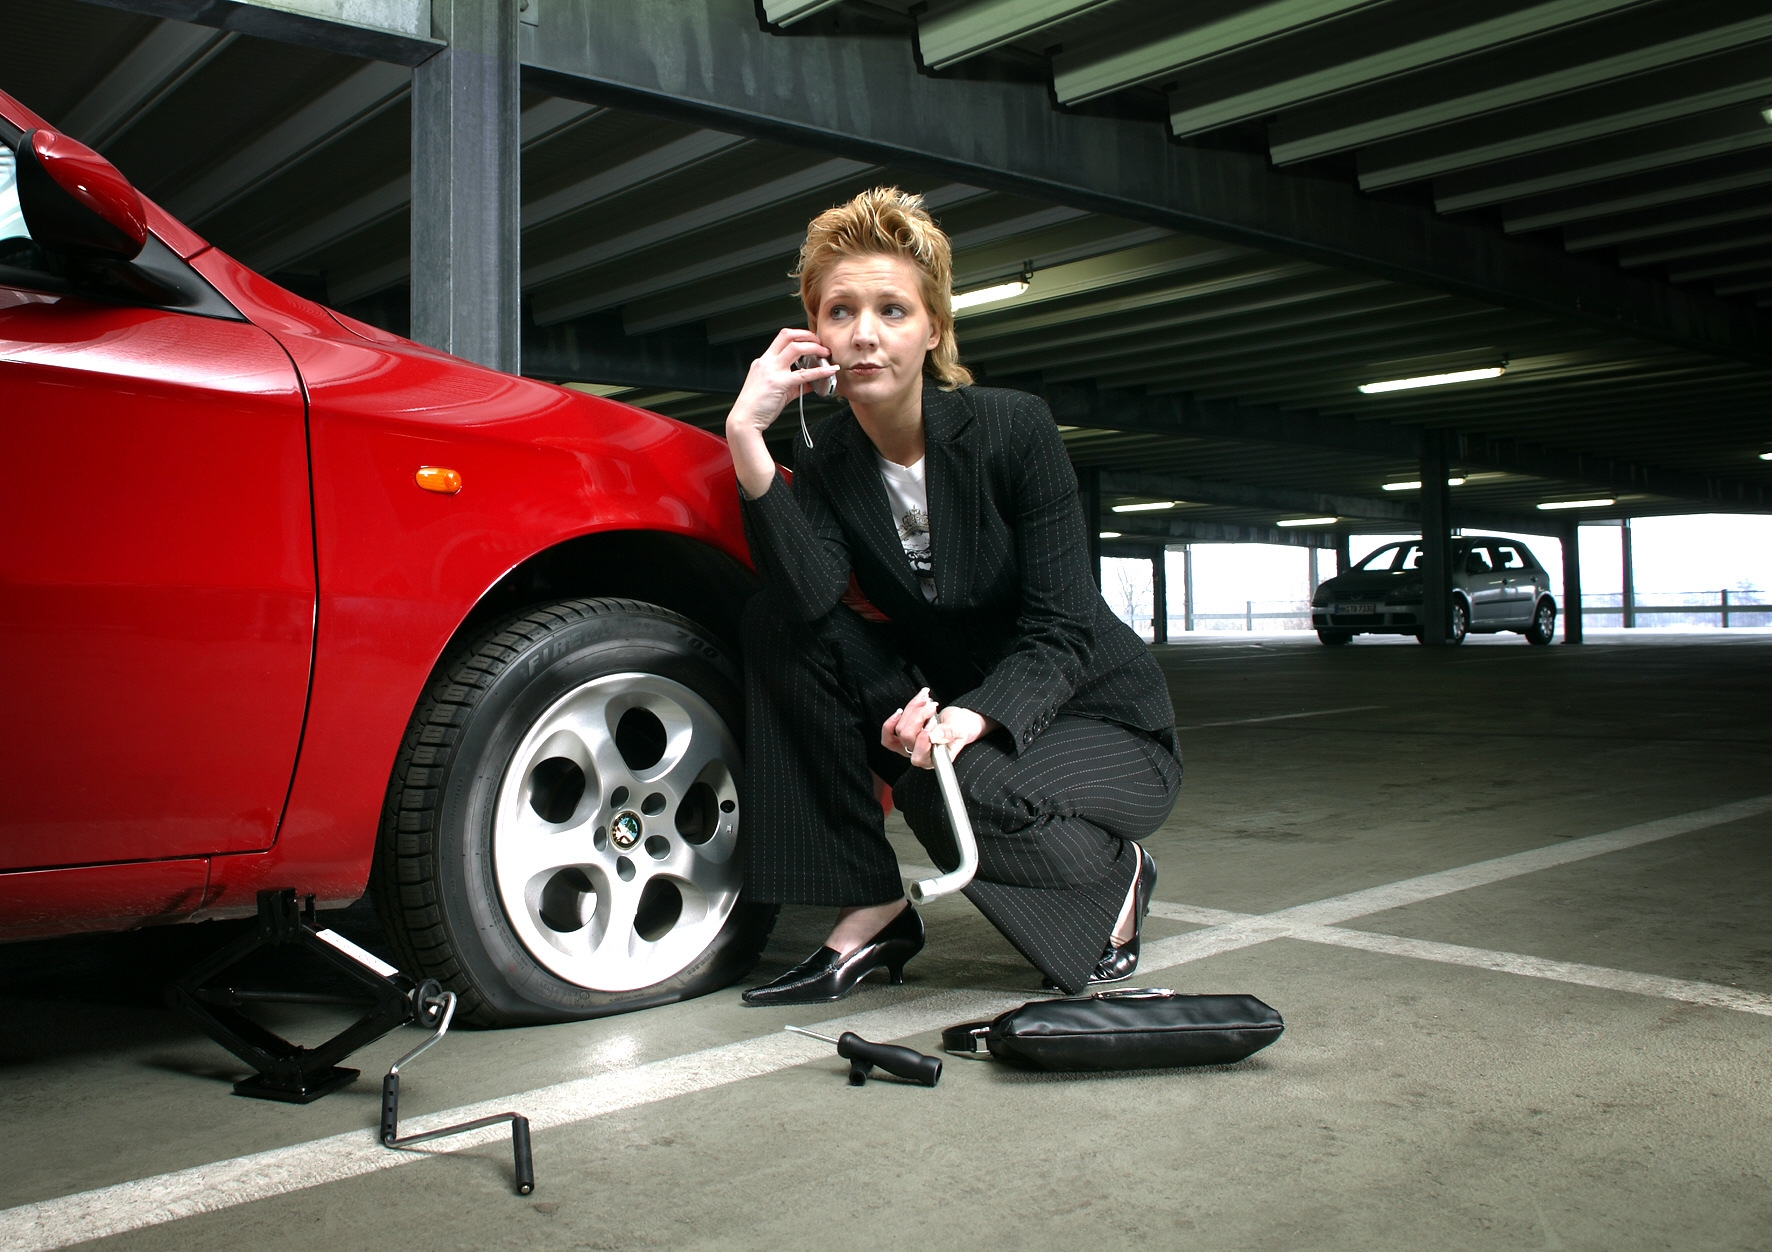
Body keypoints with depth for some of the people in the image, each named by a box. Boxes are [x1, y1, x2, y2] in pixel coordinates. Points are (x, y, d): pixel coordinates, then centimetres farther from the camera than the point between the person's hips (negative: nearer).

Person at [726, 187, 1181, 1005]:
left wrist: (972, 719, -39)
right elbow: (810, 600, -26)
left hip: (1097, 721, -4)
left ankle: (1114, 875, 0)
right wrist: (746, 437, -31)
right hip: (946, 704, 5)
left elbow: (1060, 631, -20)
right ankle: (872, 915, -12)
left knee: (957, 788, -36)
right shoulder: (824, 463, -6)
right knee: (775, 622, -17)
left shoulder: (1014, 430, -17)